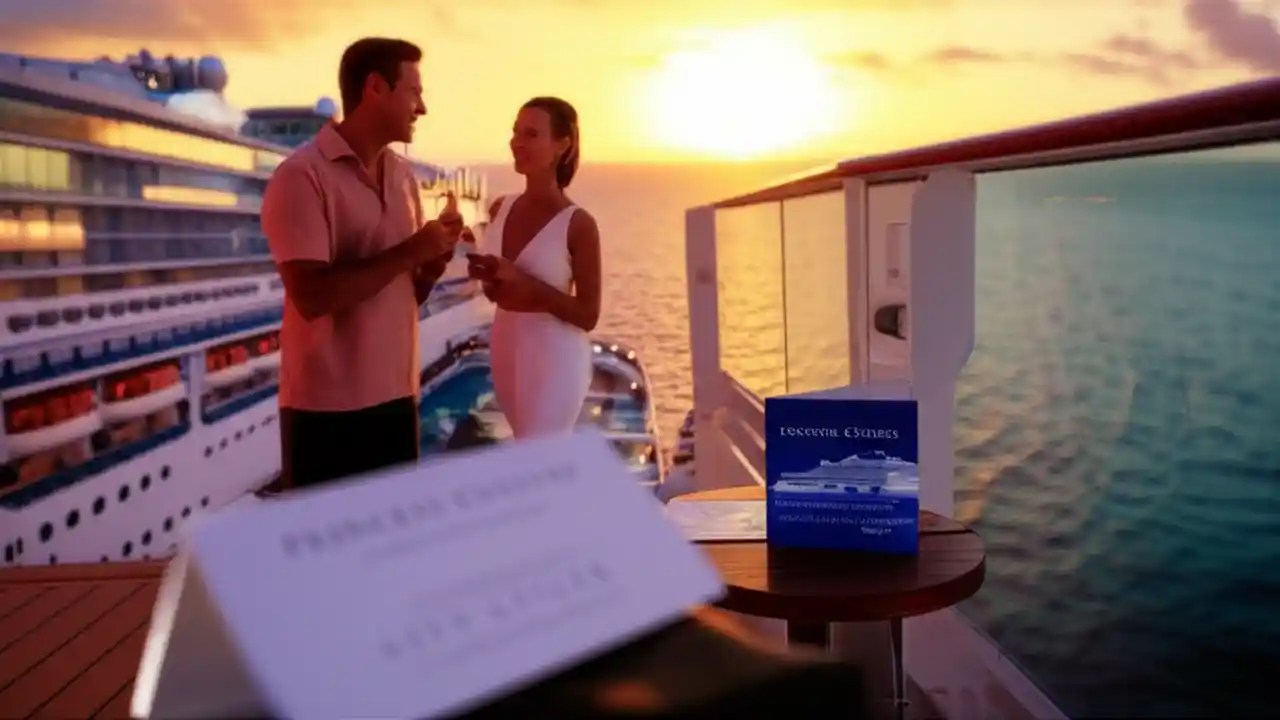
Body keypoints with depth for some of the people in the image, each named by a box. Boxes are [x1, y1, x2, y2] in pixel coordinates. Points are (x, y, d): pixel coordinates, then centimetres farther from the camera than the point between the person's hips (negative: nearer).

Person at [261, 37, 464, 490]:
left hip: (395, 396, 7)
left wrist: (433, 263, -4)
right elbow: (312, 296, -22)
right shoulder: (302, 176, -12)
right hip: (326, 405, -7)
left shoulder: (403, 176, 11)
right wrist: (407, 252, -17)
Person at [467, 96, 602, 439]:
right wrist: (486, 273, -8)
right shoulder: (500, 209, 2)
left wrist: (526, 285, -24)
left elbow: (588, 315, -14)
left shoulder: (578, 224, -14)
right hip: (506, 349, 6)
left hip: (555, 358, -6)